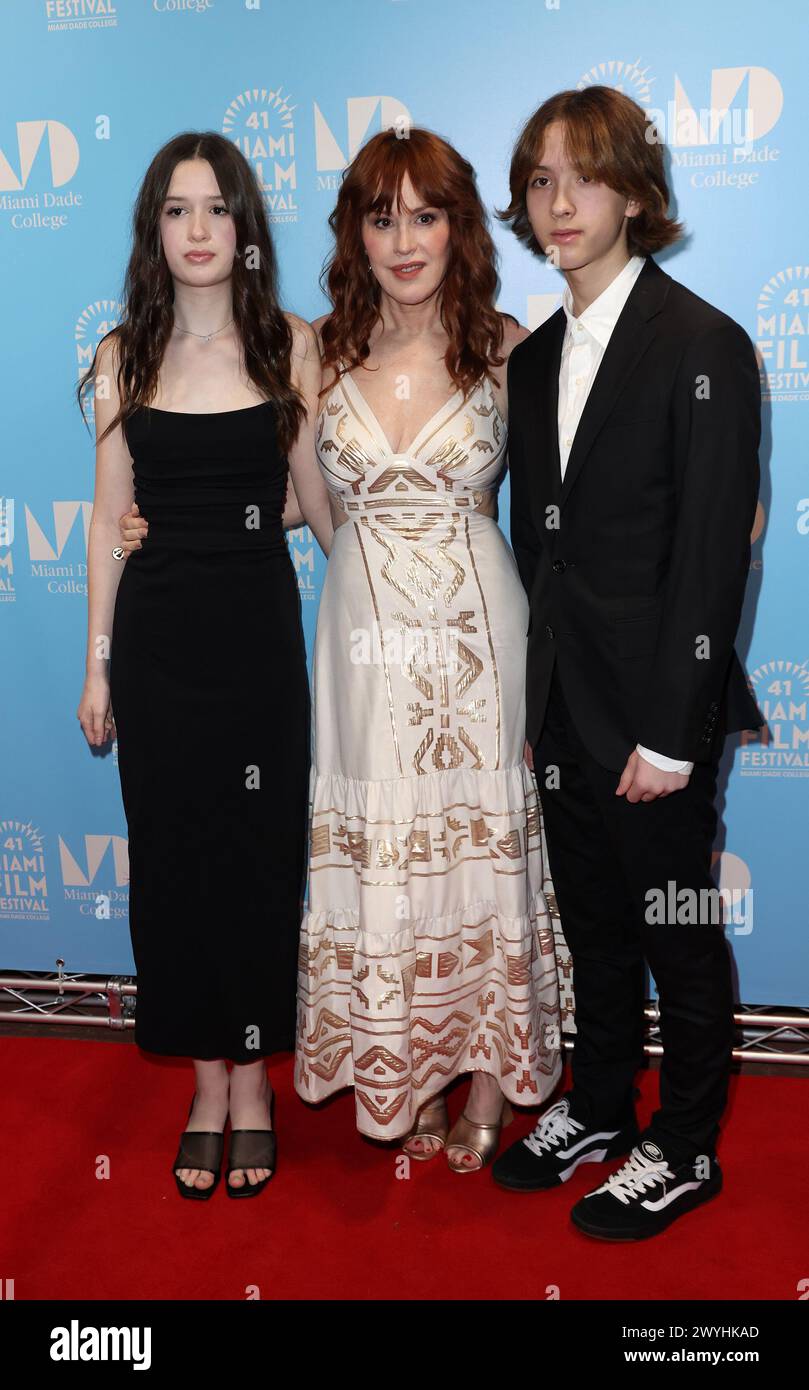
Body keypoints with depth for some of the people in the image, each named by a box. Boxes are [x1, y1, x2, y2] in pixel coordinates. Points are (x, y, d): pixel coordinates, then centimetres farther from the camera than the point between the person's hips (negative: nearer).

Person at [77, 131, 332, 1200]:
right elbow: (110, 517, 6)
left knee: (260, 852, 5)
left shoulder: (291, 346, 2)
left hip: (258, 628, -1)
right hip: (157, 631, 1)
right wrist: (98, 662, 5)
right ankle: (207, 1082, 23)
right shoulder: (123, 358, 5)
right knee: (173, 853, 6)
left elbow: (322, 499, 5)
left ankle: (252, 1081, 23)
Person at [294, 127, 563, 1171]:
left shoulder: (505, 350, -2)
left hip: (475, 627, -1)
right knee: (378, 852, 8)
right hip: (366, 633, 2)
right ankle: (407, 1079, 28)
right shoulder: (322, 353, 2)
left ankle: (490, 1081, 26)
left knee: (484, 843, 7)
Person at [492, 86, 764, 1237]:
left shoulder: (704, 347, -11)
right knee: (592, 925, 20)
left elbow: (713, 557, -15)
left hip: (656, 713, -6)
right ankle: (599, 1106, 39)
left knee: (678, 934, 9)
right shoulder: (533, 359, 11)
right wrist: (536, 697, 9)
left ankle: (685, 1151, 29)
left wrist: (673, 732, -17)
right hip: (565, 709, 7)